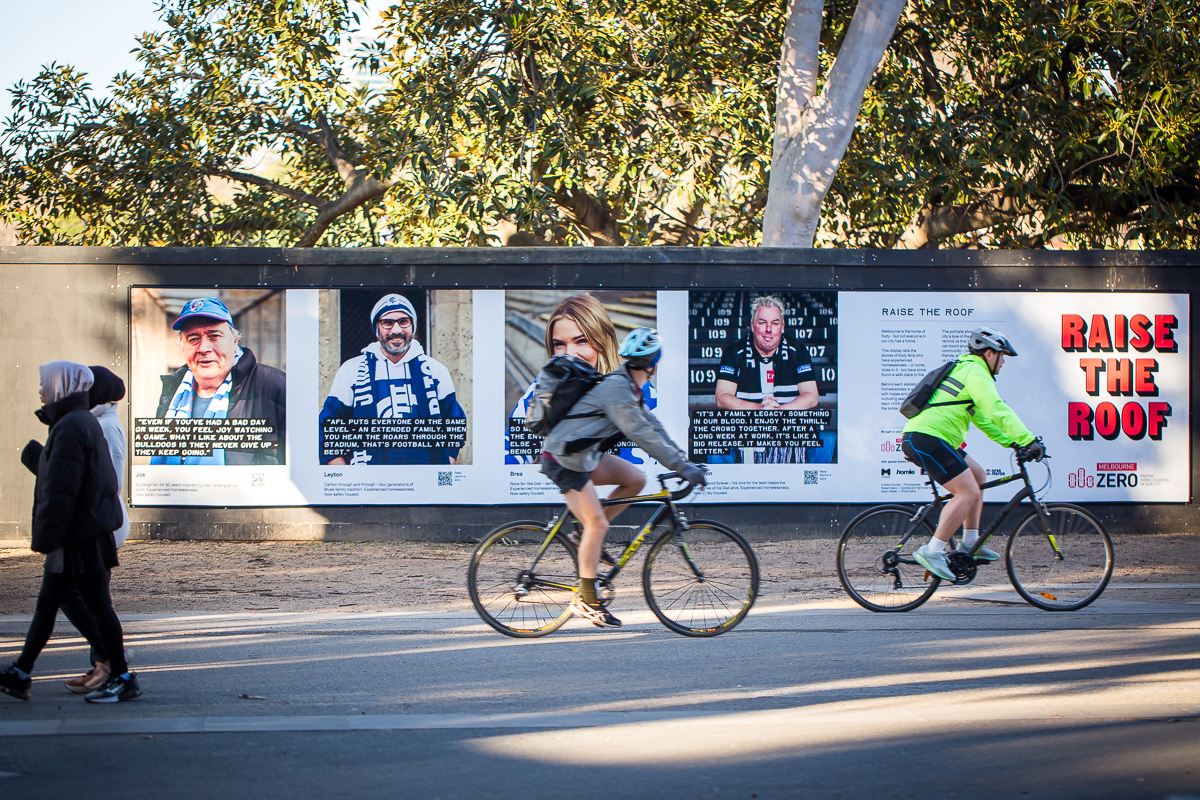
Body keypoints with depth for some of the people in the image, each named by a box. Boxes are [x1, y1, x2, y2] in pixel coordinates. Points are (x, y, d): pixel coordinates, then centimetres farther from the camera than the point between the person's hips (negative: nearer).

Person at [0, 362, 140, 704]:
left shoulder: (70, 428, -18)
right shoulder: (85, 422, 14)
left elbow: (61, 489, -22)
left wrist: (46, 535, -19)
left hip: (80, 536, -11)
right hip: (74, 537, 11)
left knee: (98, 605, -3)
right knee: (46, 604, 13)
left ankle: (123, 679, 4)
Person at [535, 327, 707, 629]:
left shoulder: (629, 388, 10)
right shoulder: (616, 388, -21)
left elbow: (652, 426, 13)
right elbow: (642, 433, -26)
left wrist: (684, 461, 7)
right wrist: (682, 467, -24)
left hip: (585, 454, 10)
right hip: (563, 459, -10)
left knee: (635, 479, 1)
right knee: (598, 524, -12)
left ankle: (588, 531, 10)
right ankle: (586, 600, -5)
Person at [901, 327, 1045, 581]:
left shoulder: (964, 369, 27)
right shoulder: (976, 374, -7)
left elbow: (984, 418, 31)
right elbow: (998, 411, -18)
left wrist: (1012, 442, 23)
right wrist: (1029, 441, -21)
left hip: (919, 437, 11)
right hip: (927, 439, -11)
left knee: (977, 476, 21)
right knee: (969, 493, -15)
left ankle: (969, 543, 20)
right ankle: (932, 551, -17)